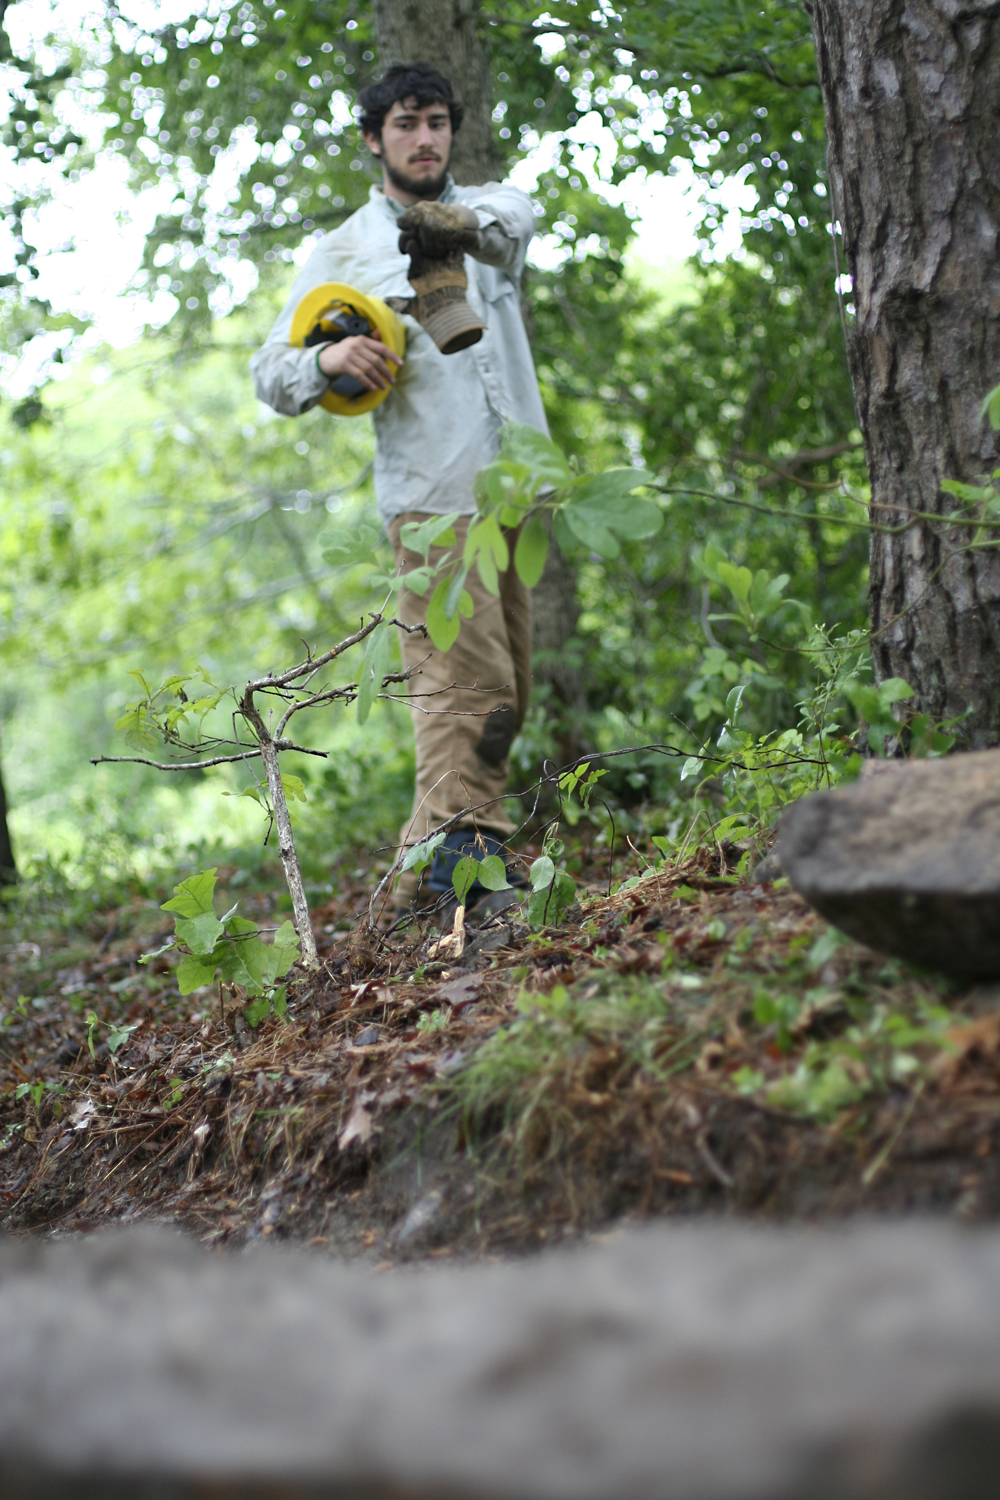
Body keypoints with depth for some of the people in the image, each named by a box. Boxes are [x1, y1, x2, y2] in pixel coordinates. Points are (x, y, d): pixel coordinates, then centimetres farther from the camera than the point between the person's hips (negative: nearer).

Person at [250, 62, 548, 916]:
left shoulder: (487, 211, 15)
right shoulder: (342, 252, 9)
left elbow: (515, 215, -12)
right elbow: (270, 373, 4)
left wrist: (463, 223, -37)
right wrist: (328, 361, -20)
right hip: (434, 498, -4)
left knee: (508, 694, 8)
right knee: (467, 684, -16)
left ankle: (451, 856, 17)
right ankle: (449, 867, -17)